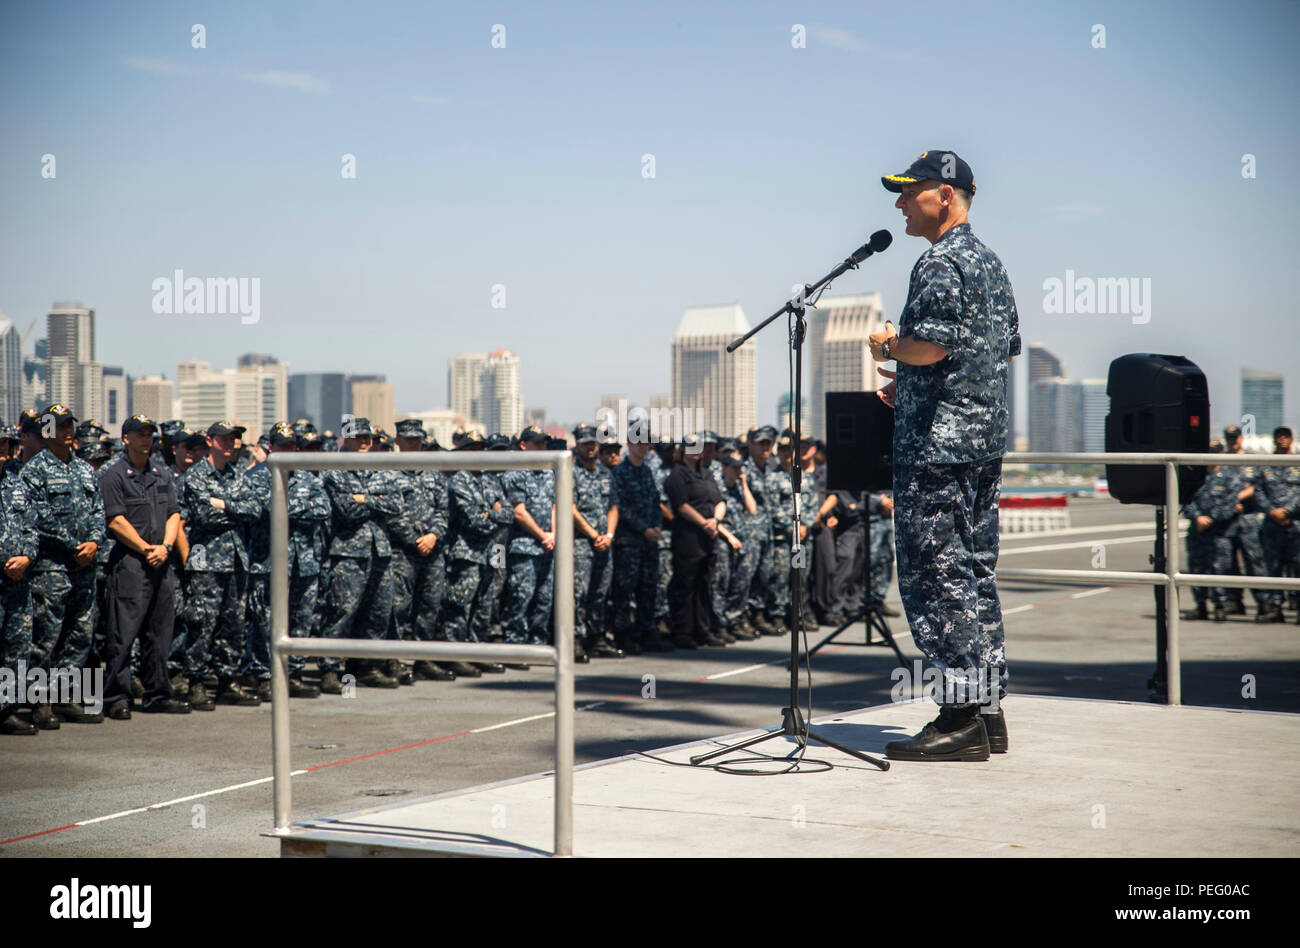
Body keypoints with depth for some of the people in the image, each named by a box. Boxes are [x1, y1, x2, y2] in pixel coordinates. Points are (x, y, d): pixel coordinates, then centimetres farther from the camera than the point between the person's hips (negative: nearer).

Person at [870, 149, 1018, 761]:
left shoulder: (941, 263, -12)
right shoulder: (989, 263, 18)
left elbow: (931, 345, -25)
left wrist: (888, 347, -4)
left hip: (936, 442, -10)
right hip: (985, 439, 10)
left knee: (936, 576, -7)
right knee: (975, 572, 12)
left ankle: (959, 719, -7)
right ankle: (987, 711, 16)